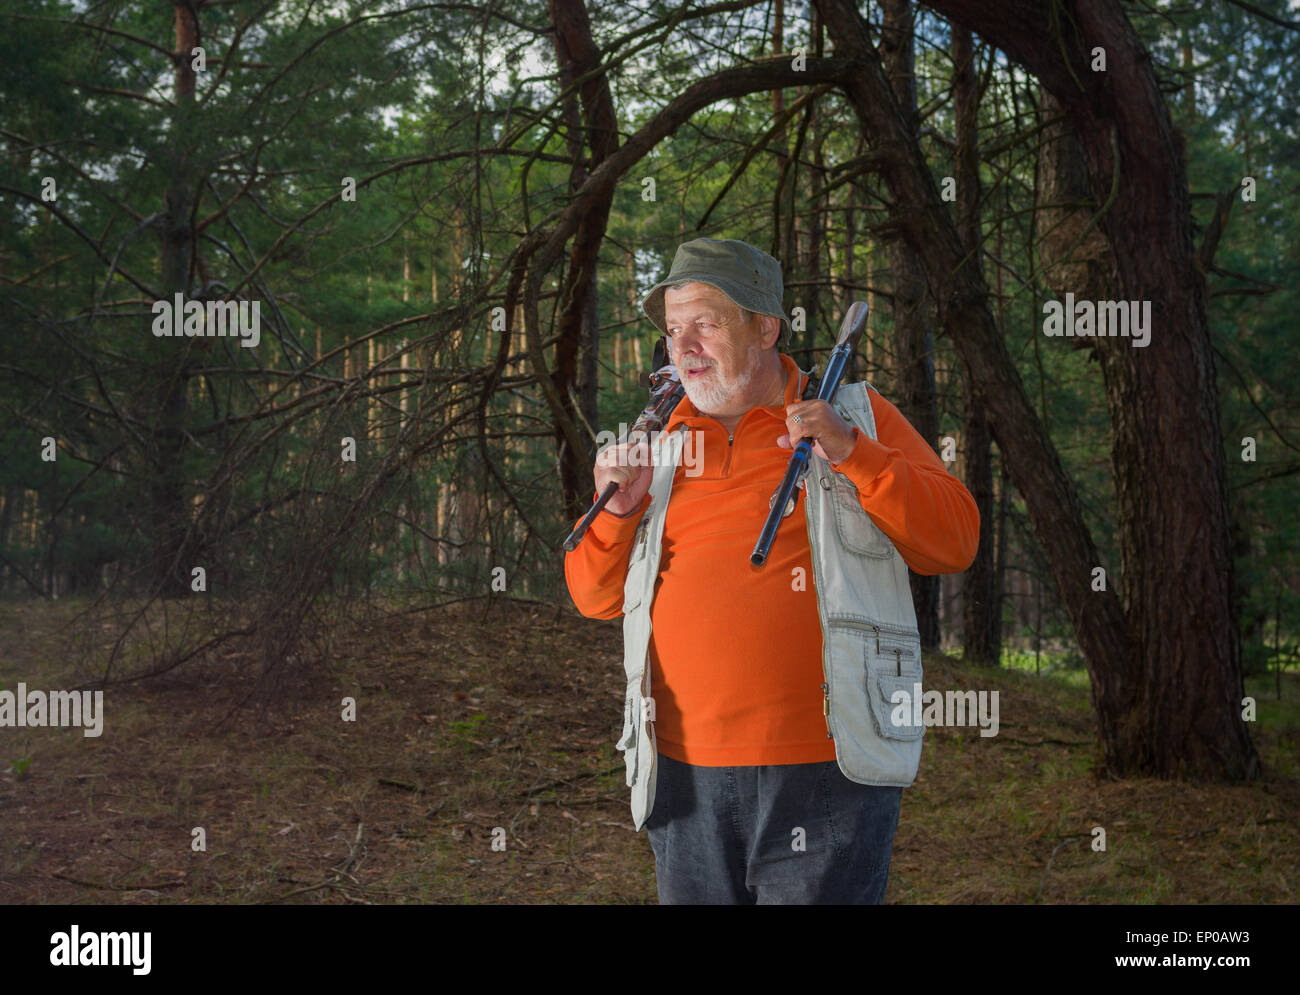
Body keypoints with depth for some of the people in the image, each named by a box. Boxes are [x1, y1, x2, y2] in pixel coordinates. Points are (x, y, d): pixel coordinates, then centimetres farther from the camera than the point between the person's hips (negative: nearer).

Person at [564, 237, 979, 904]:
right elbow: (595, 598, 18)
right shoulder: (663, 447, 16)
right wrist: (618, 507, 0)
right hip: (686, 773, 4)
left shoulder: (855, 417, 7)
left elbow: (954, 541, -1)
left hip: (826, 771, -3)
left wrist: (851, 453, -11)